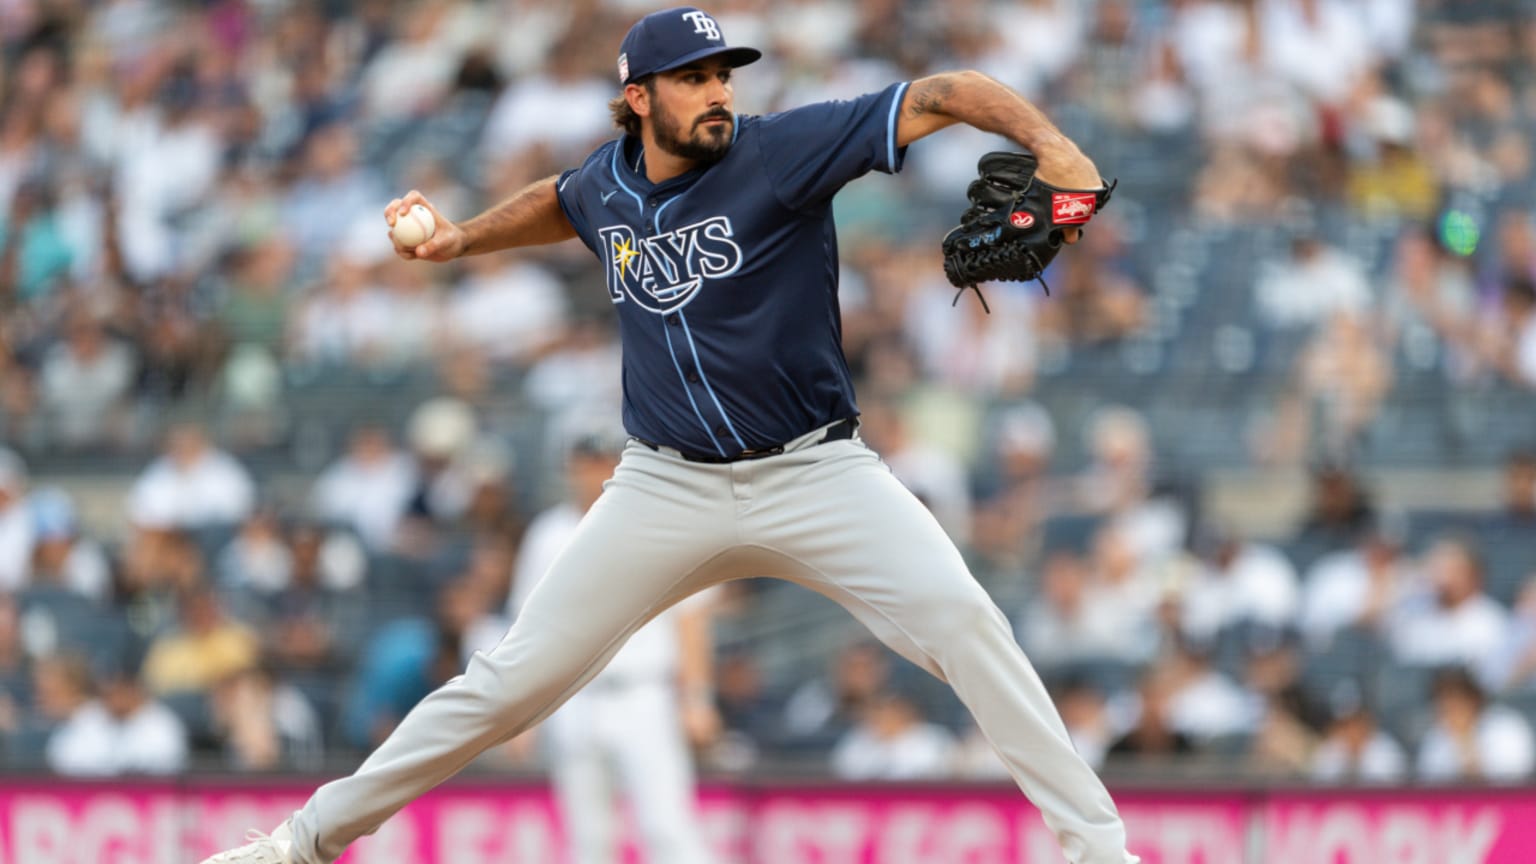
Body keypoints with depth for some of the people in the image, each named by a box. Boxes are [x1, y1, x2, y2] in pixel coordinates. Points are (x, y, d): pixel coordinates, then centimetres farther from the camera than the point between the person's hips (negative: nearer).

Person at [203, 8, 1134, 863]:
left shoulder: (779, 152, -12)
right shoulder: (609, 182, 2)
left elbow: (942, 96, -21)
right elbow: (559, 204, 31)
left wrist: (1049, 143, -36)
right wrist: (463, 238, 22)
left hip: (814, 472, -3)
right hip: (668, 490, 3)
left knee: (957, 616, -24)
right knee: (517, 677, 1)